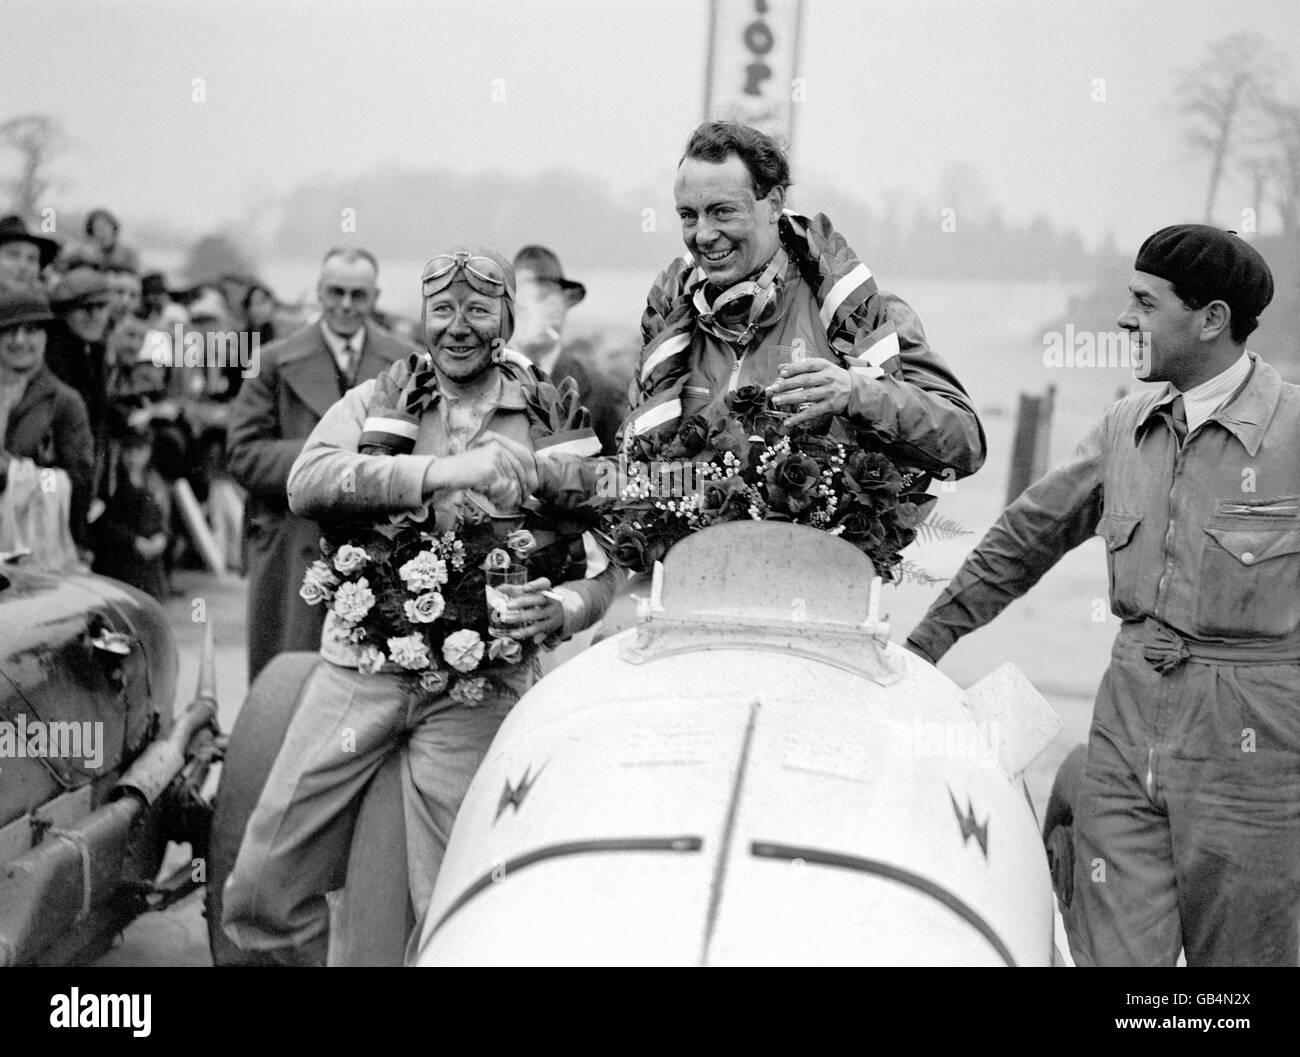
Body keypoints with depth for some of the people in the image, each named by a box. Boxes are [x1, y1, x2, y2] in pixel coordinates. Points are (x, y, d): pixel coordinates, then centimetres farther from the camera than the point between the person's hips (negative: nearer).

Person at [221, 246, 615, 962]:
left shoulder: (551, 422, 7)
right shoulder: (376, 402, 8)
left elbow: (601, 565, 5)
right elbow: (307, 484, -12)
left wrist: (560, 609, -19)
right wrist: (443, 471, -23)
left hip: (477, 687, -1)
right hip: (361, 662, 1)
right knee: (262, 891, 1)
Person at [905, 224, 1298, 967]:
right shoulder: (1126, 426, 8)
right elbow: (1027, 539, 16)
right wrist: (922, 647, 17)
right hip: (1127, 724, 4)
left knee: (1239, 952, 8)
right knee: (1111, 952, 4)